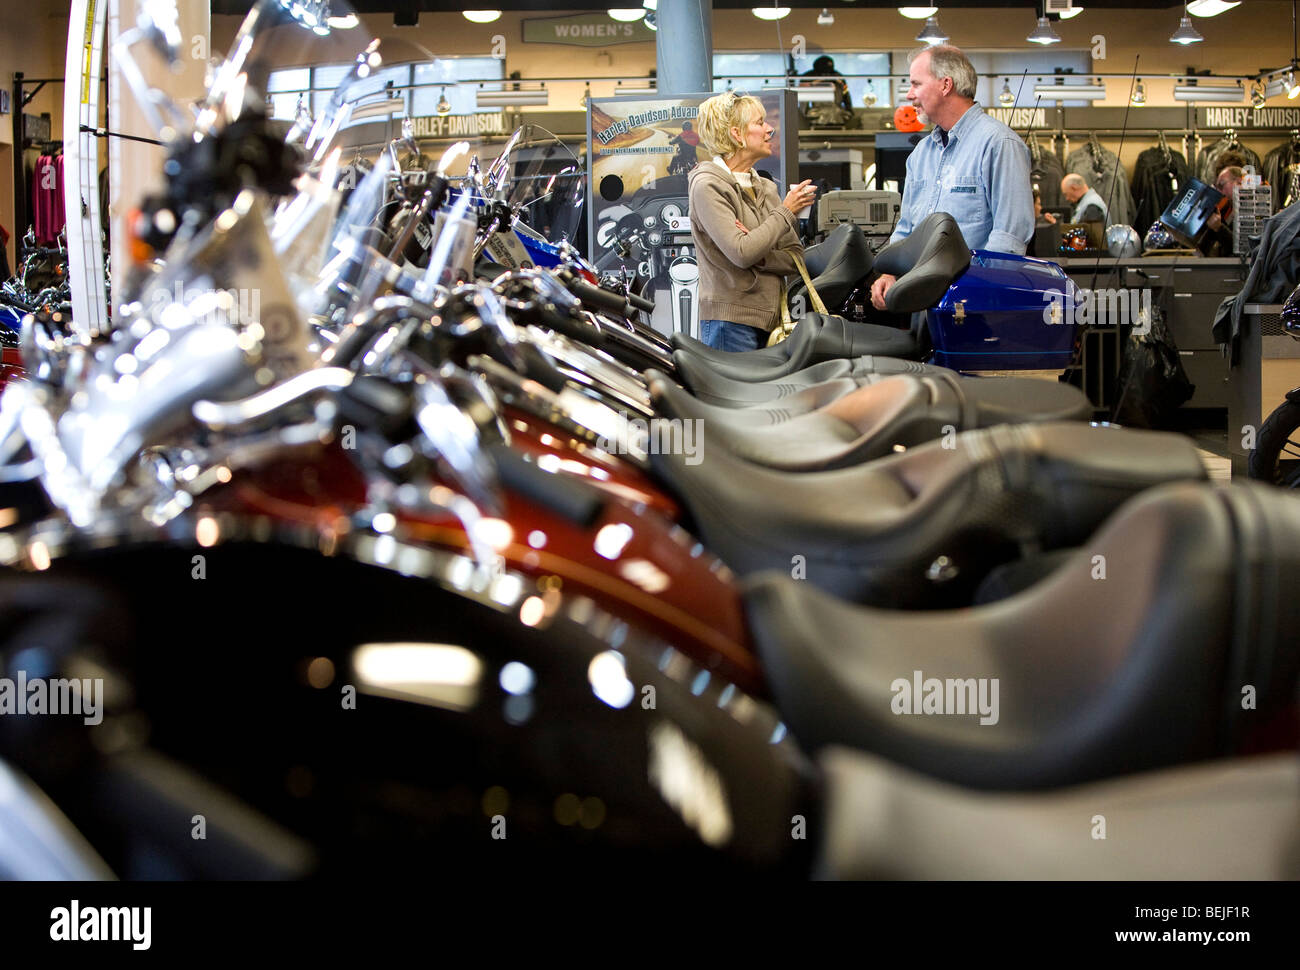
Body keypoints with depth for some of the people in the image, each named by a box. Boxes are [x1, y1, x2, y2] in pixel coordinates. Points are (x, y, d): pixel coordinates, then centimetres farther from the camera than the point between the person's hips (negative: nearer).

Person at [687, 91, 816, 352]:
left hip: (771, 320, 7)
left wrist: (757, 254, -11)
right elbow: (741, 253, -19)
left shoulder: (767, 188, 17)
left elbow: (796, 258, 9)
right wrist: (785, 212, -8)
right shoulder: (708, 186, -6)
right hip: (731, 320, -7)